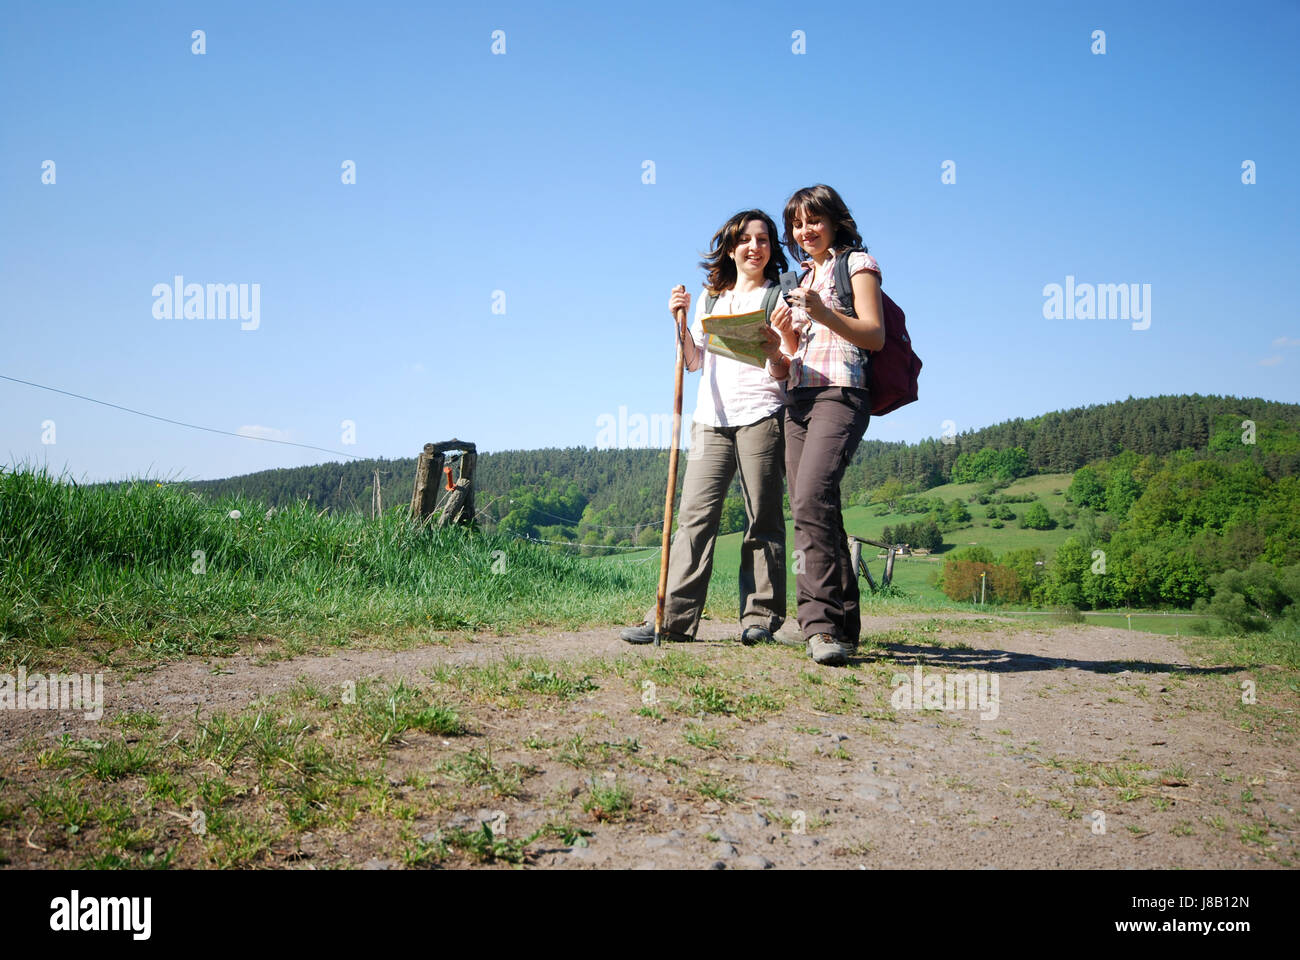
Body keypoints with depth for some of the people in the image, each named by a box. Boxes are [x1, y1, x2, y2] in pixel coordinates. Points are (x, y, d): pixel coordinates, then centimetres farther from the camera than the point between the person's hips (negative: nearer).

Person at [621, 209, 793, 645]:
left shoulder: (779, 296, 8)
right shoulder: (709, 298, 20)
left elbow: (785, 371, 0)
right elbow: (693, 362, 18)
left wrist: (775, 345, -20)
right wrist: (681, 322, 4)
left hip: (761, 414, -3)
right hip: (711, 417, 4)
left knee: (762, 518, -2)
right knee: (695, 514, -3)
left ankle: (760, 617, 4)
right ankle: (673, 616, -5)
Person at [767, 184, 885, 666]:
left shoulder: (857, 263, 8)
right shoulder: (802, 280, 27)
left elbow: (875, 335, -4)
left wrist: (824, 314, -18)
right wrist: (784, 340, 3)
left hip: (841, 395, -7)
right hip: (799, 400, 7)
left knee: (812, 496, -26)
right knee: (813, 509, 1)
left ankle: (822, 621, -27)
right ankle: (841, 627, 8)